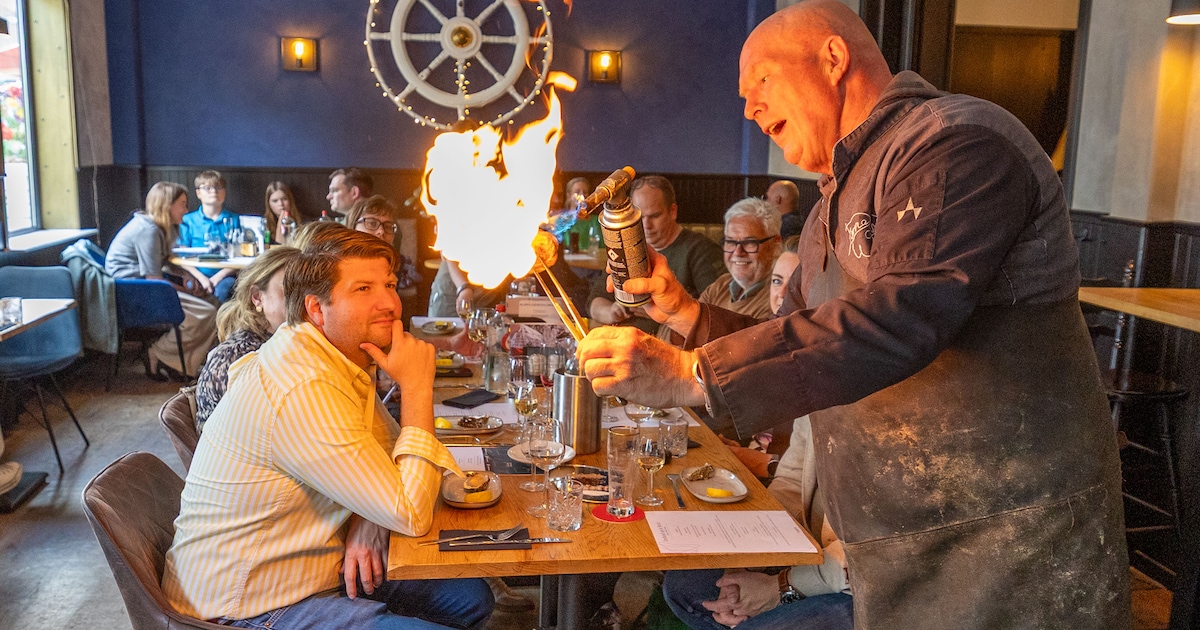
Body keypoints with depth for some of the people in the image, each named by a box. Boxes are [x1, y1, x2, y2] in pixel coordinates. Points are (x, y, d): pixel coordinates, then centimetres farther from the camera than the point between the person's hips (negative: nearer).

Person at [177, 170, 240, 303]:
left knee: (223, 289, -33)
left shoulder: (233, 220, 11)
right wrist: (201, 278, -11)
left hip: (224, 276, 0)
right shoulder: (188, 221, 10)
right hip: (197, 276, 0)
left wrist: (218, 276, -10)